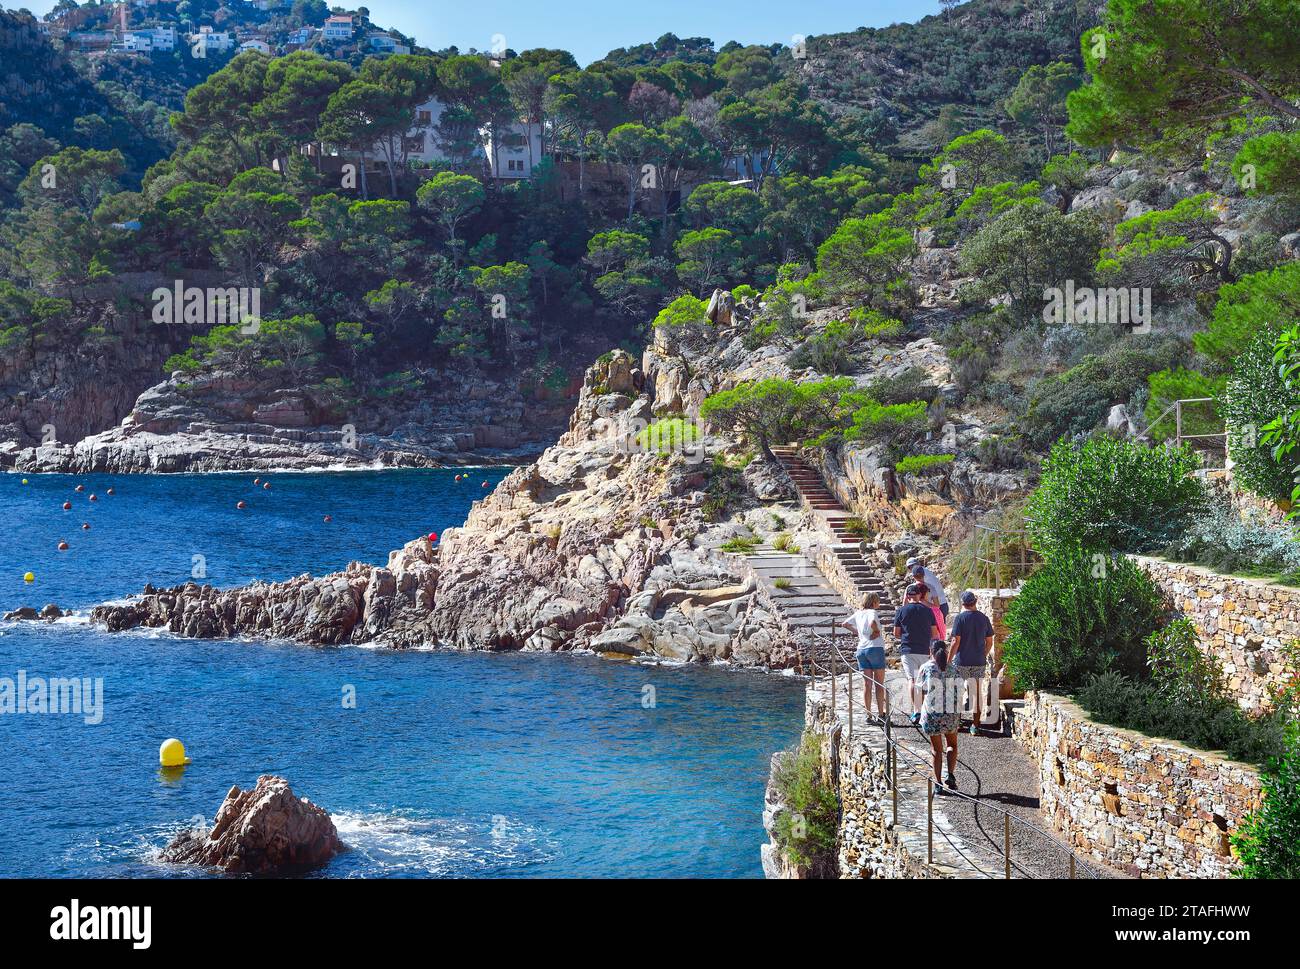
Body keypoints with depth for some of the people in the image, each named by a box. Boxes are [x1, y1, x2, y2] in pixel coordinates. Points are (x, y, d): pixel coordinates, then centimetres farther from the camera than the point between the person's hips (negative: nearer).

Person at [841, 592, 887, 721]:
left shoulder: (858, 613, 12)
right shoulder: (872, 612, -7)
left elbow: (844, 624, 21)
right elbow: (872, 623, -28)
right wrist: (877, 632, -9)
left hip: (861, 650, 6)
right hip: (875, 648, -6)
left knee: (867, 684, 8)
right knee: (879, 684, 3)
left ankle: (868, 714, 6)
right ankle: (881, 713, 4)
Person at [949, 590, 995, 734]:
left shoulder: (960, 617, -10)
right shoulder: (984, 618, 4)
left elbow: (956, 641, -12)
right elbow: (989, 642, 8)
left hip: (961, 661, -3)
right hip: (979, 661, 4)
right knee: (976, 692, 7)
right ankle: (975, 724, 7)